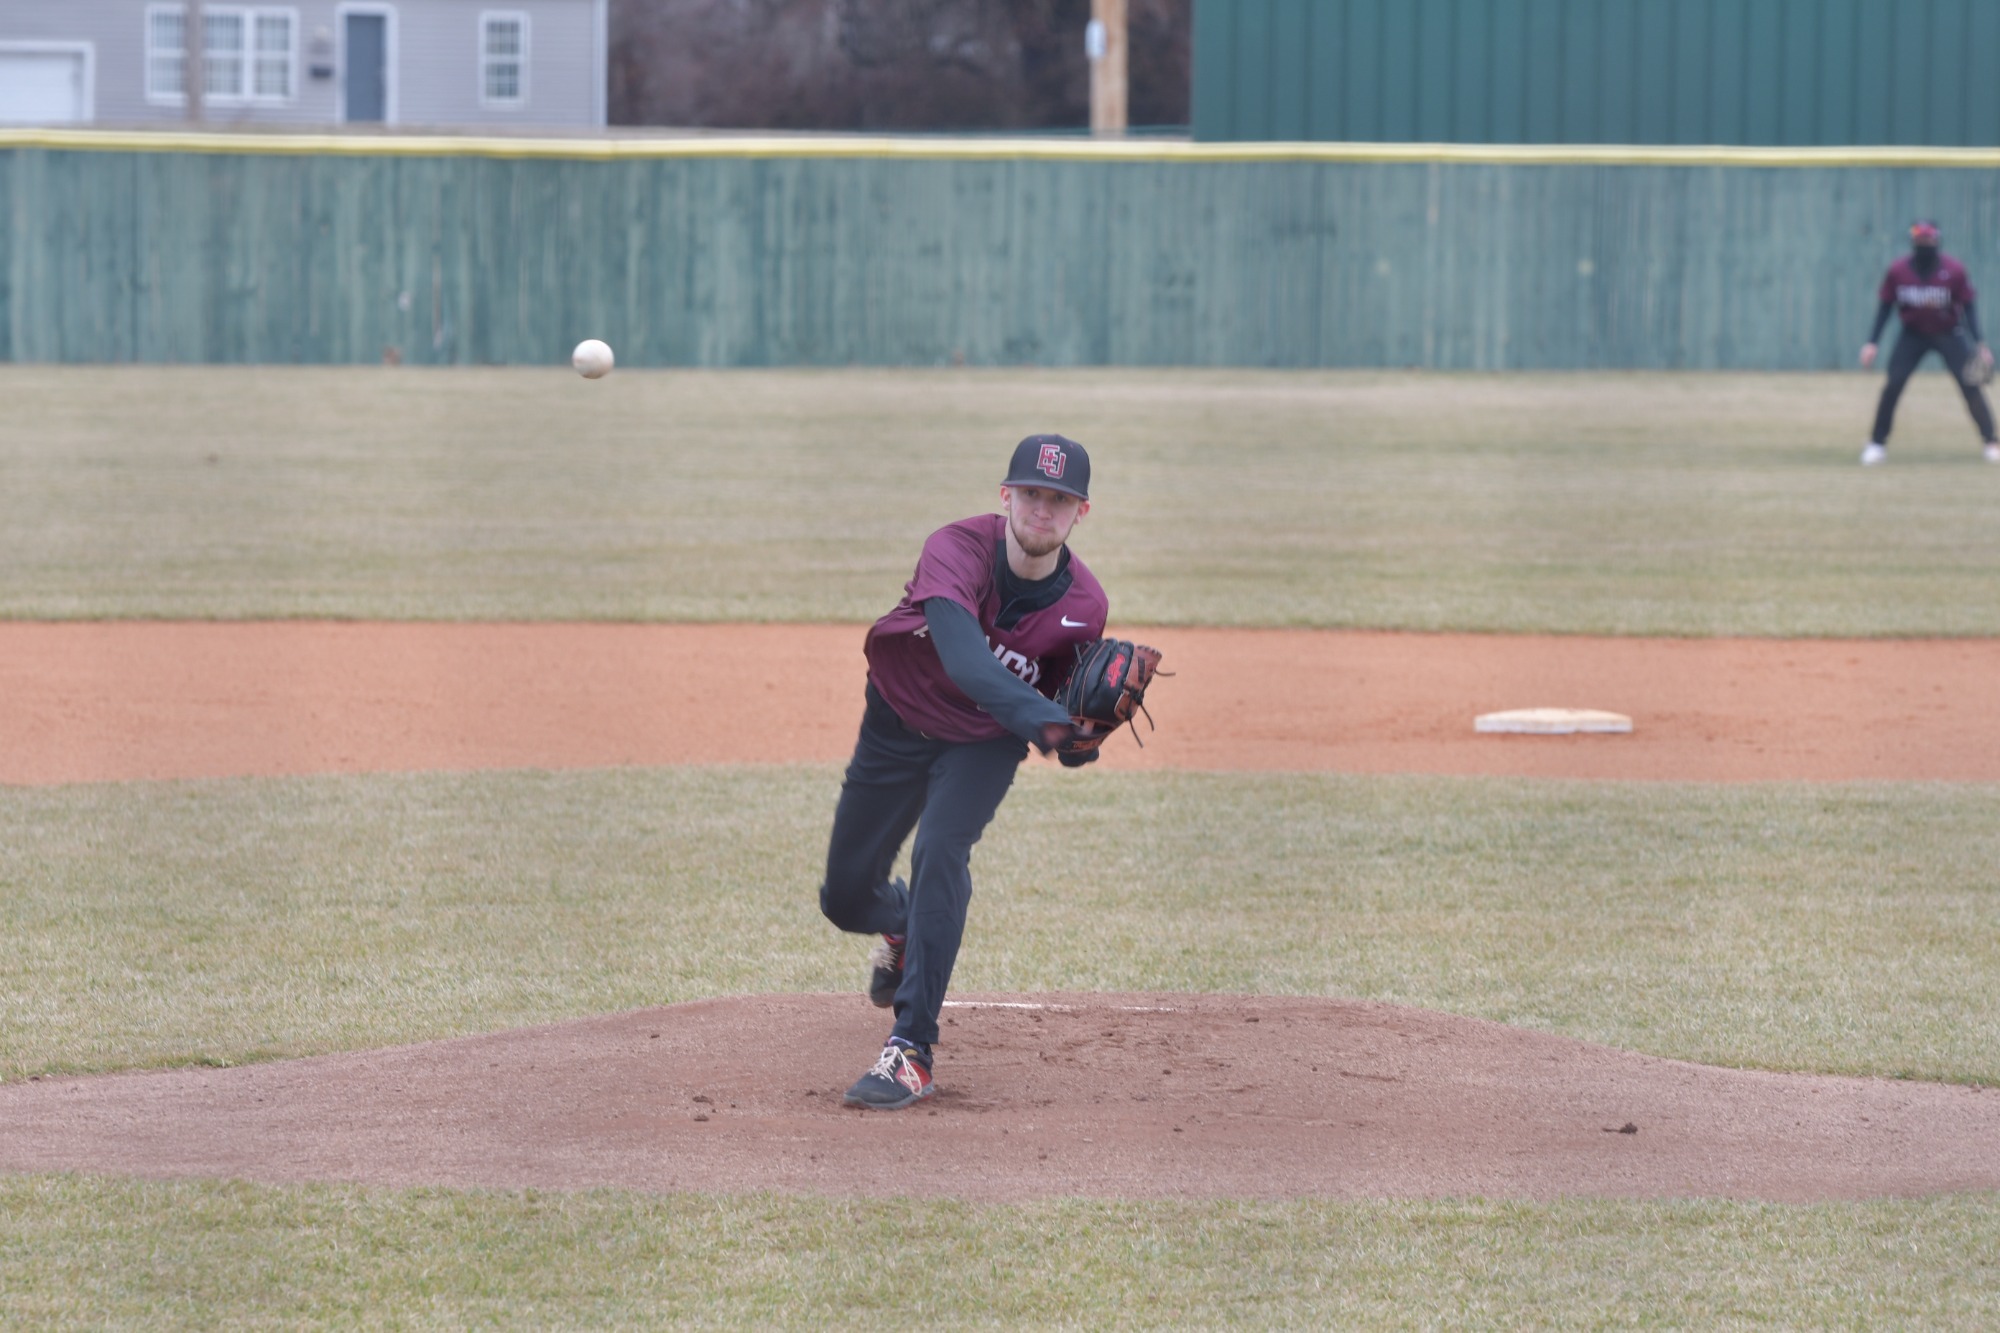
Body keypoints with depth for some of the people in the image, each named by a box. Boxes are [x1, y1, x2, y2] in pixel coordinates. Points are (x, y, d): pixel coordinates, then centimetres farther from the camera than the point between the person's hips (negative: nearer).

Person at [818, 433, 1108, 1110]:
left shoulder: (1084, 605, -21)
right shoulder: (959, 550, -32)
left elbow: (1064, 698, -6)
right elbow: (965, 660, -49)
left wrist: (1081, 739, -31)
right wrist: (1046, 720, -63)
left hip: (986, 743, 0)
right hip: (897, 725, 0)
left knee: (940, 851, -28)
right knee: (846, 896, 8)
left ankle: (911, 1050, -28)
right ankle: (902, 927, 49)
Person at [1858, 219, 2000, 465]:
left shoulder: (1954, 270, -17)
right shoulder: (1898, 271, -13)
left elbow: (1968, 308, -10)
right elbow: (1885, 307, -2)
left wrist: (1980, 344, -17)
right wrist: (1872, 343, -7)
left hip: (1948, 334, -1)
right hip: (1913, 334, 1)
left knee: (1970, 385, -10)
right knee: (1893, 385, -10)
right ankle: (1877, 443, 2)